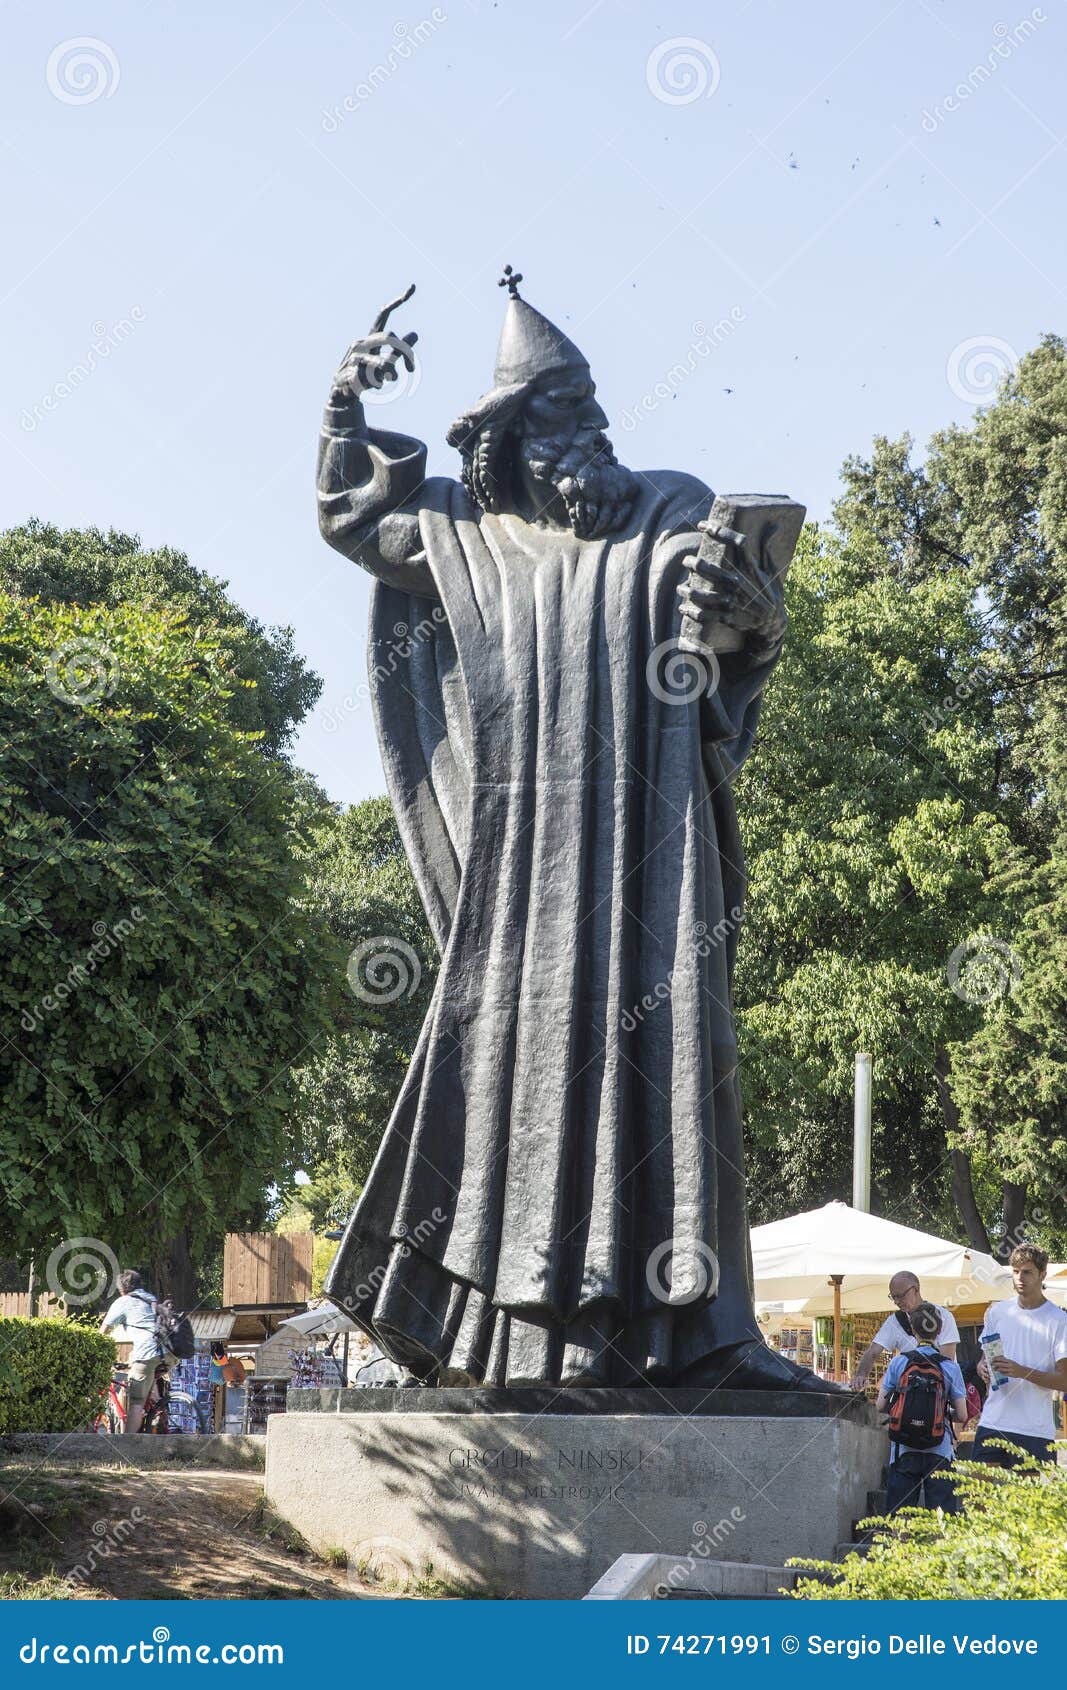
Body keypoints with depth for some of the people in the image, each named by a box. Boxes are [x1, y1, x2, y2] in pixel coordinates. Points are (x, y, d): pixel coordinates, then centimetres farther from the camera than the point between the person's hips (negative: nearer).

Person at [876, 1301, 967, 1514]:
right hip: (940, 1451, 0)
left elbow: (881, 1406, 1)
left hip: (904, 1450, 0)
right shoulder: (950, 1367, -2)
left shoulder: (899, 1362, -2)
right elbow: (962, 1416, -1)